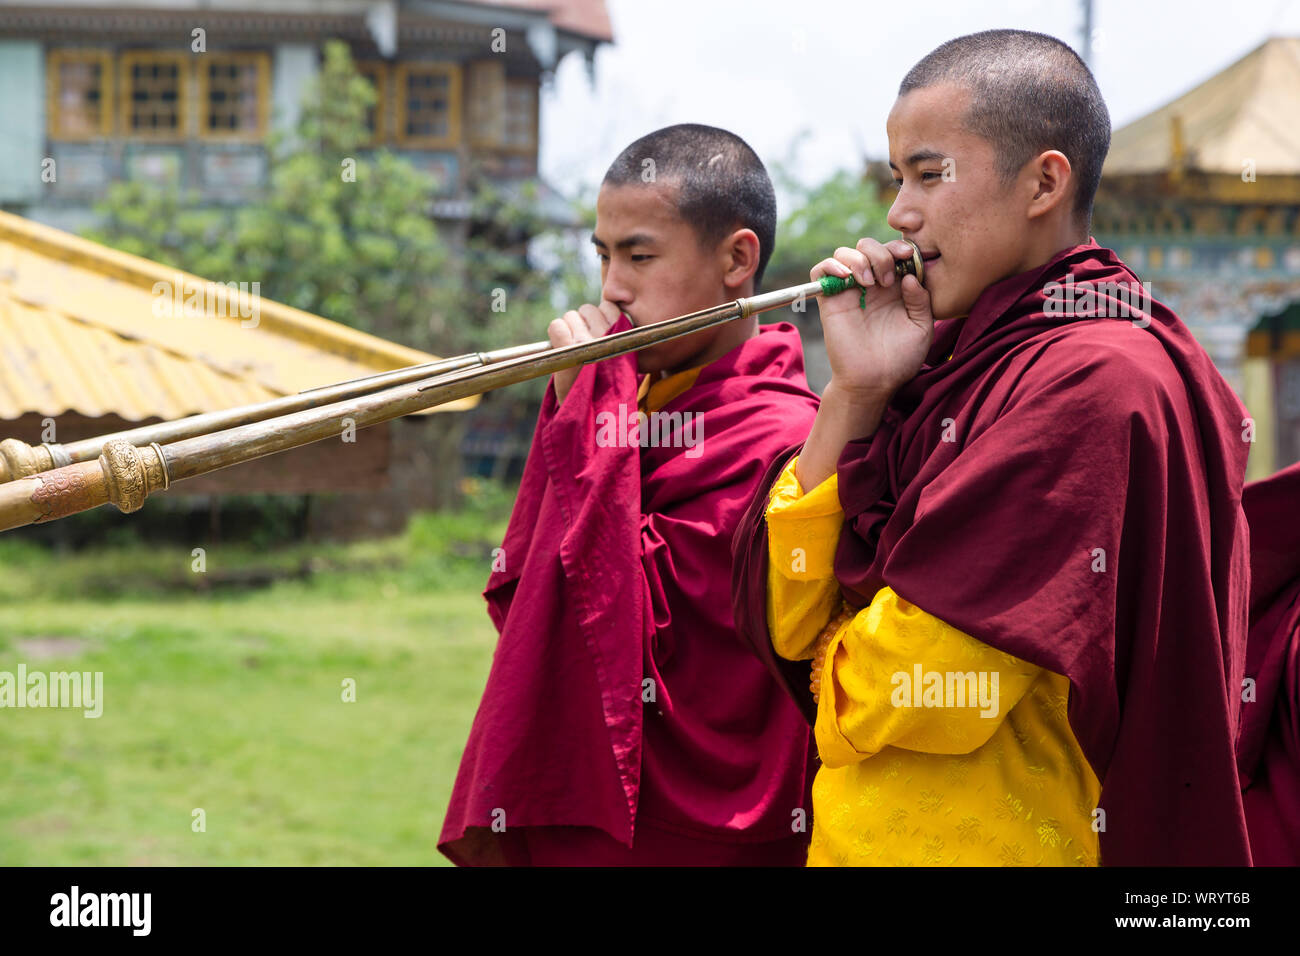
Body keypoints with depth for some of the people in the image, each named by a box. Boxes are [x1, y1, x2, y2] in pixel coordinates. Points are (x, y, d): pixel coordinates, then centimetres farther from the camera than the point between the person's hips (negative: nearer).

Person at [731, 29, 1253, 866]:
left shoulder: (1094, 380, -17)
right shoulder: (952, 363, 8)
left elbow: (917, 687, -20)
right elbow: (788, 622, 1)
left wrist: (839, 669, 2)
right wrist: (856, 393, -6)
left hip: (996, 843, -7)